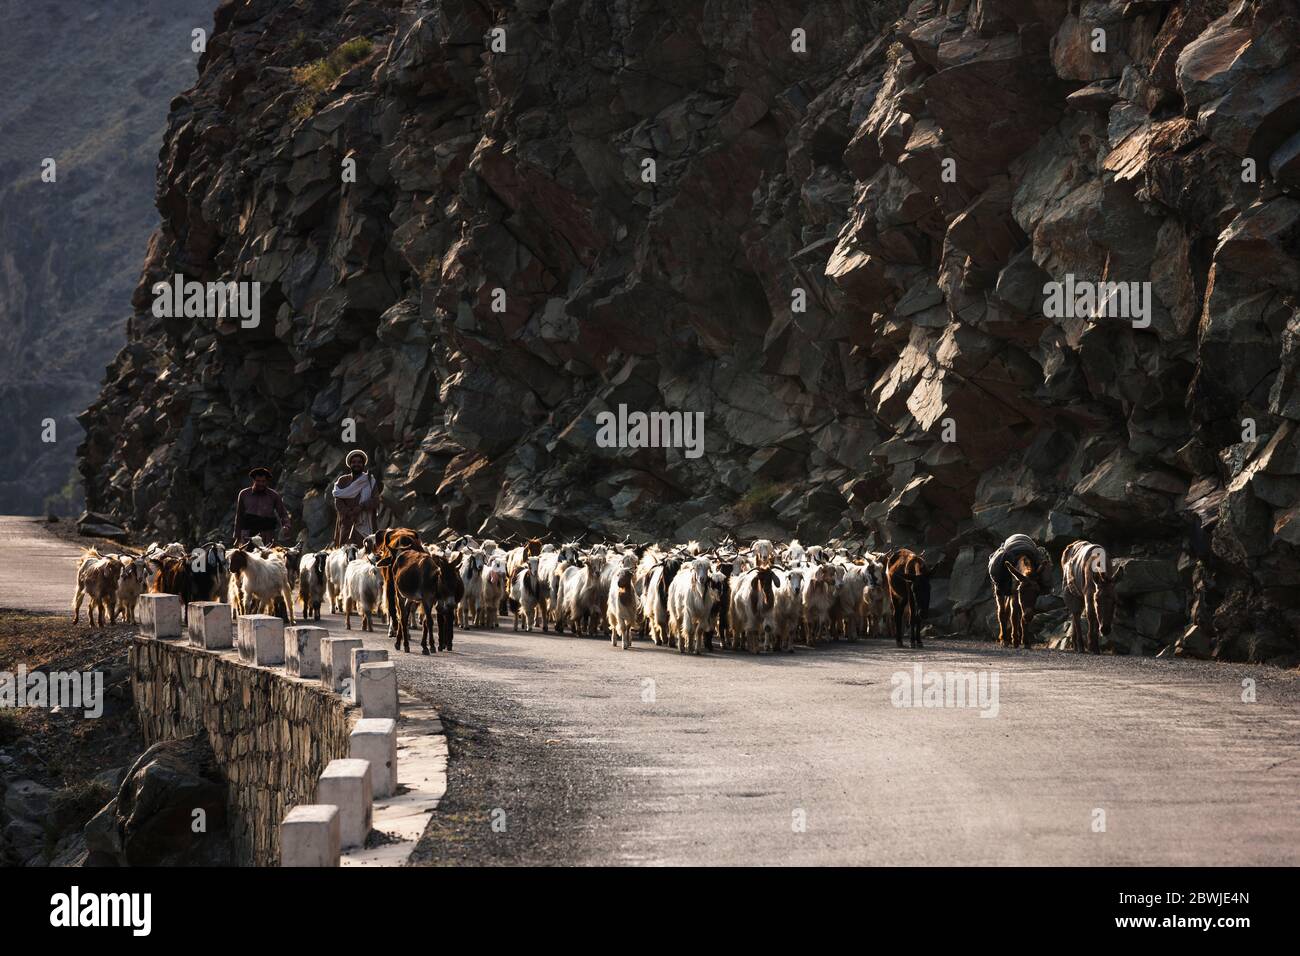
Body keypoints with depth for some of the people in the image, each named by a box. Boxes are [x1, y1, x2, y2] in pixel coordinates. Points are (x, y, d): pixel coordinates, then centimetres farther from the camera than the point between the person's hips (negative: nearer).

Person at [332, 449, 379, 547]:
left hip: (364, 524, -1)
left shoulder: (370, 481, 13)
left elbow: (375, 501, 3)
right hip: (346, 523, 1)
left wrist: (361, 507, -14)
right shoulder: (343, 481, 14)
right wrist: (349, 514, -10)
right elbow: (338, 503, 6)